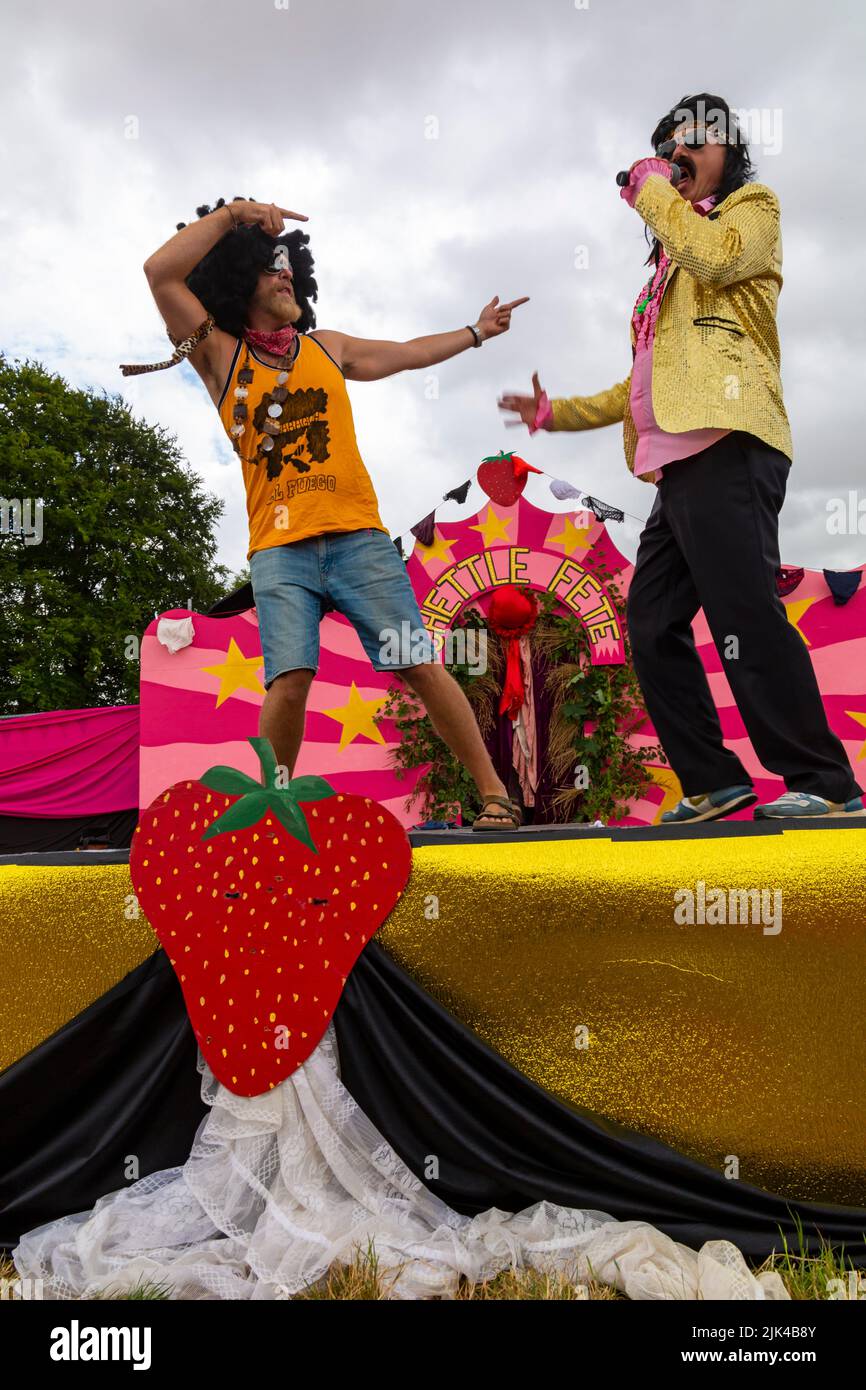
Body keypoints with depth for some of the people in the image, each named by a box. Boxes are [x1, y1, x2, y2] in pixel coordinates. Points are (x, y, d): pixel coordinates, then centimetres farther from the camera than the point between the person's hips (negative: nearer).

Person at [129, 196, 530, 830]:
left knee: (421, 667, -5)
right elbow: (161, 272, -1)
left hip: (358, 539, 2)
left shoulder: (326, 347, 21)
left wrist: (476, 331, 46)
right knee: (289, 682, -19)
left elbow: (408, 353, 36)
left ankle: (494, 792, 4)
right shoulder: (220, 354, 11)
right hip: (279, 551, -2)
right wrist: (231, 213, -1)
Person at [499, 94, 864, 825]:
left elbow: (719, 257, -12)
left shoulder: (753, 206, 13)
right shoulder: (672, 267, 32)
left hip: (727, 448, -8)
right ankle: (715, 783, 5)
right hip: (680, 461, 9)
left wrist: (651, 189, 3)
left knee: (745, 617, -18)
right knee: (653, 624, 1)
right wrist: (555, 412, 29)